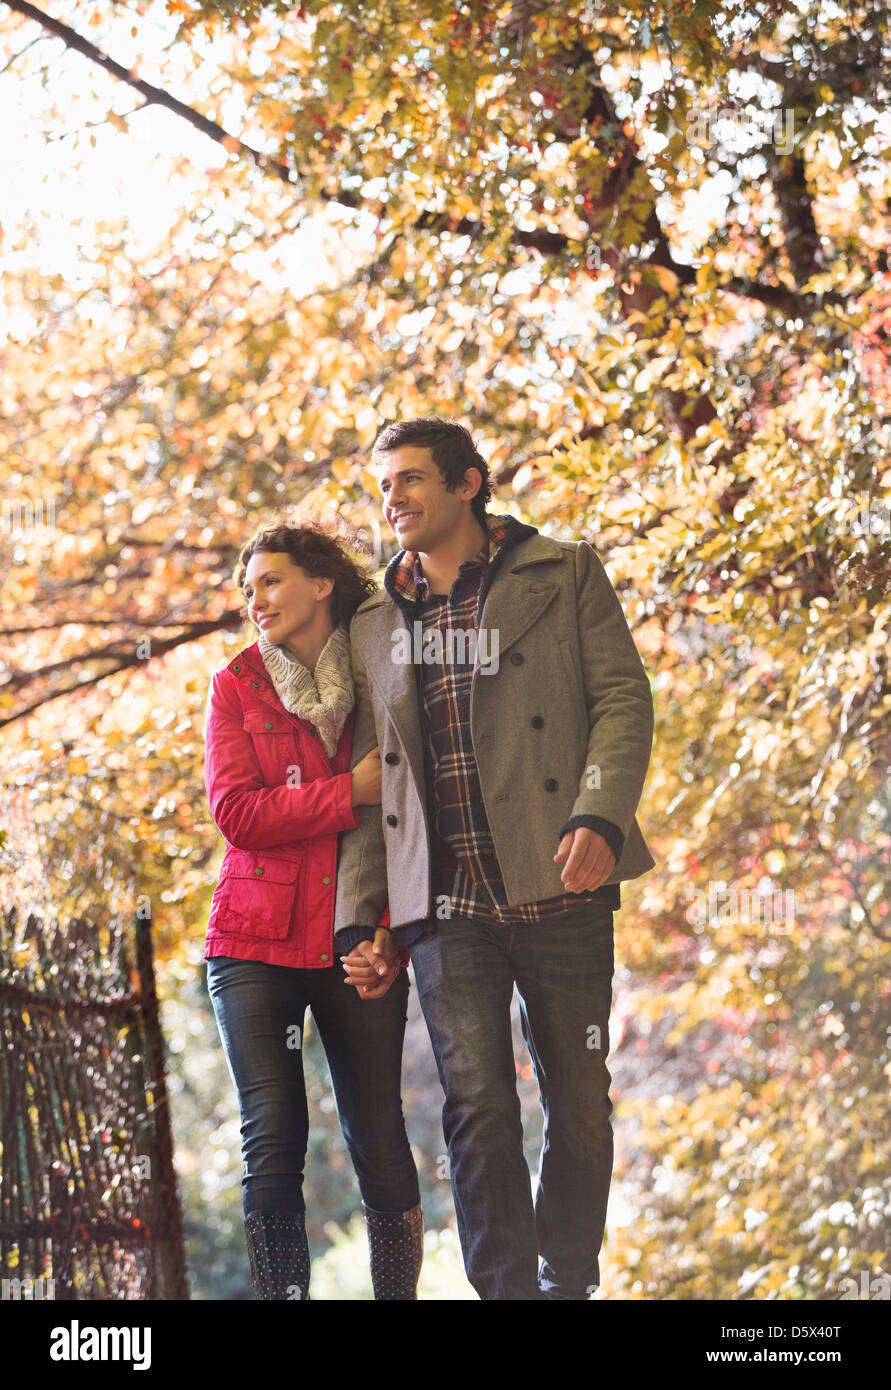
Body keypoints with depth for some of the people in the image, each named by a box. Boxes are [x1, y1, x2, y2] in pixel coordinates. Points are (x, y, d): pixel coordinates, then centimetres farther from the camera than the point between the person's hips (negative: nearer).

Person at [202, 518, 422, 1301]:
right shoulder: (237, 686, 6)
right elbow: (238, 812, -6)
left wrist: (391, 932, -6)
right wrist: (352, 793, -12)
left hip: (355, 944, 0)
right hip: (256, 944, 0)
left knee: (378, 1140, -1)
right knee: (273, 1139, -6)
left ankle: (398, 1290, 11)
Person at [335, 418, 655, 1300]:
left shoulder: (565, 575, 9)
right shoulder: (375, 624, 18)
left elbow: (623, 699, 0)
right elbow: (367, 782, 18)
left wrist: (600, 816, -17)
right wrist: (357, 920, 10)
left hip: (559, 889, -2)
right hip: (446, 905, 2)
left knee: (578, 1105, 3)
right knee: (477, 1107, -10)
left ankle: (568, 1284, 17)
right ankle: (507, 1289, -6)